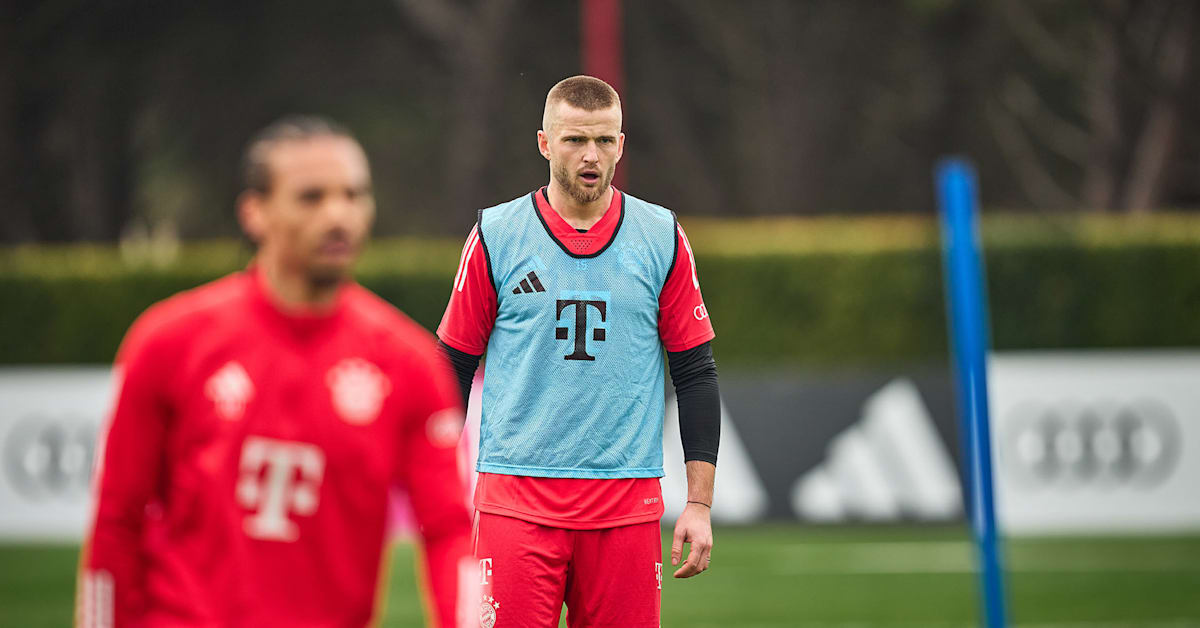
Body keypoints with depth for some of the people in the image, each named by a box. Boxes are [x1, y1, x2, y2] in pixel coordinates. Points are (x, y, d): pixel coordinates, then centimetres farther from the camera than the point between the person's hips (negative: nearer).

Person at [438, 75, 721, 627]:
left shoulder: (661, 239, 6)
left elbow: (696, 374, 8)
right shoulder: (495, 236, 3)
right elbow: (452, 369, 8)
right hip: (516, 495, -1)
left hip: (627, 502, 1)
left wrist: (699, 504, 2)